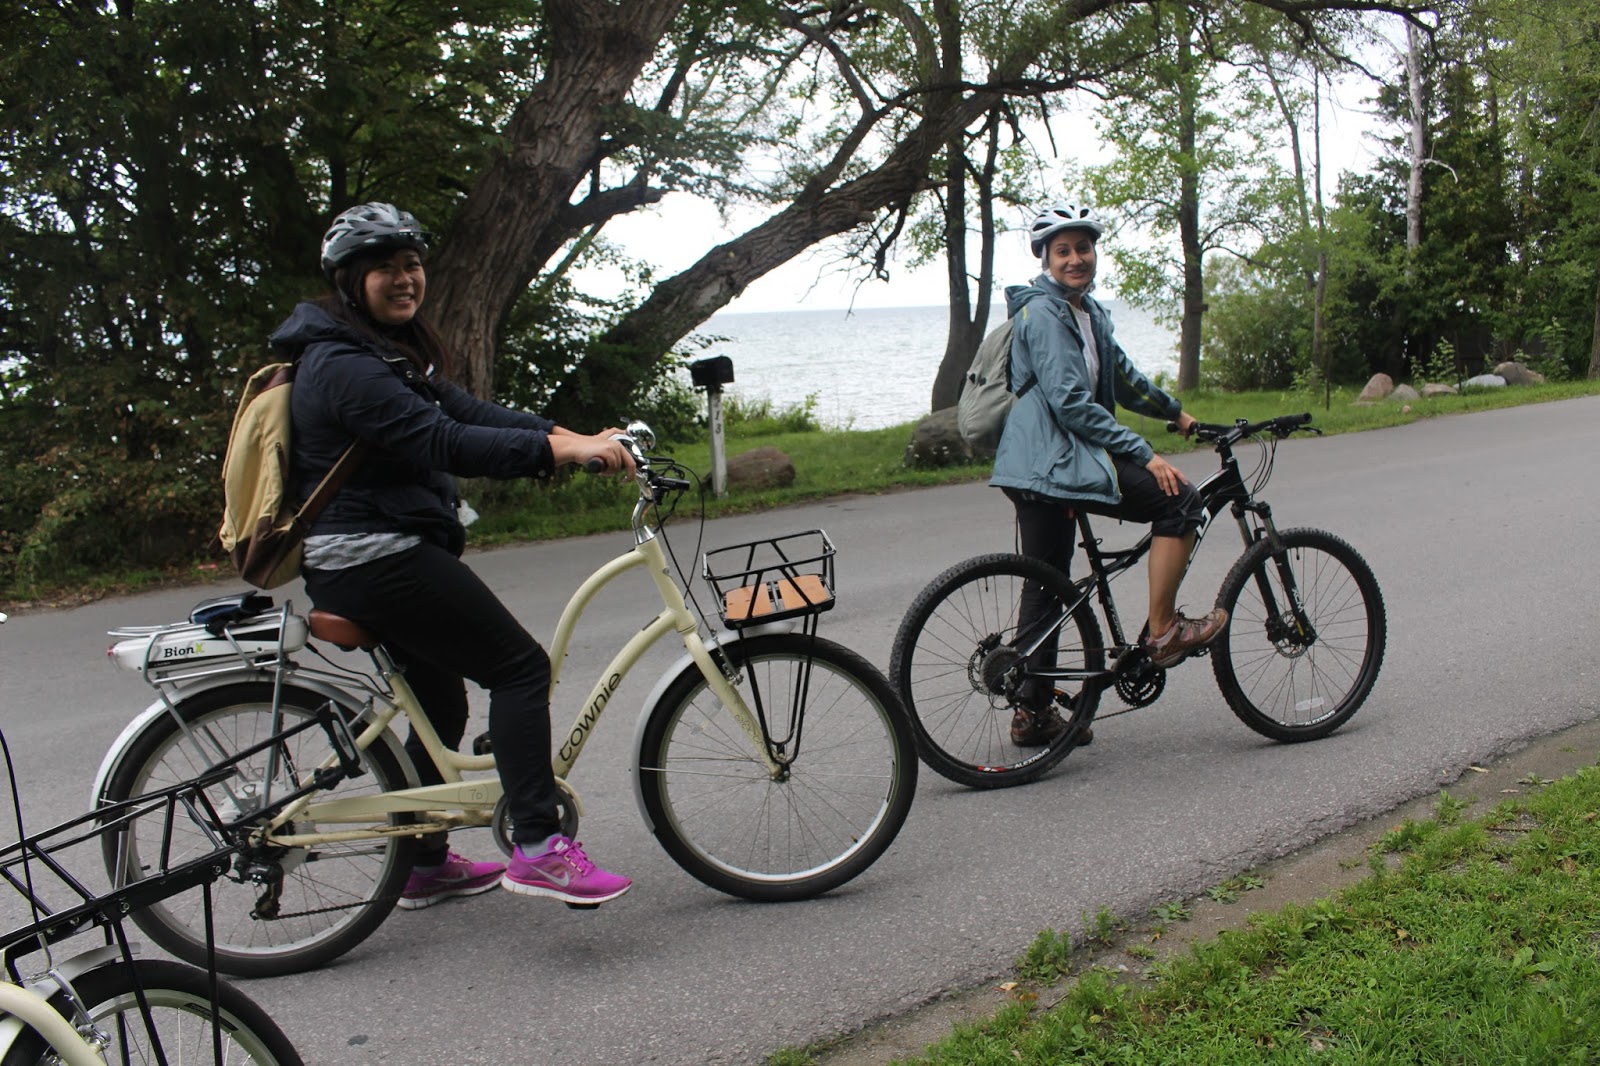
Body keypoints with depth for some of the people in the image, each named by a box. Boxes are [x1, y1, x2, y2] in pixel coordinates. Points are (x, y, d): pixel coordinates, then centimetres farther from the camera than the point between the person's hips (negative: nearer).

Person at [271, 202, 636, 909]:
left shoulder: (393, 352, 17)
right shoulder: (346, 365, -16)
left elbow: (467, 411, 7)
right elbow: (443, 443, -27)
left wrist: (572, 436, -6)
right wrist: (556, 450, -33)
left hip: (366, 563, 11)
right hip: (379, 558, -11)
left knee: (440, 705, 19)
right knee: (519, 667, -12)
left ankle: (425, 866, 31)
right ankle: (537, 848, -14)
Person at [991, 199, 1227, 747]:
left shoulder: (1088, 311, 18)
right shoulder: (1044, 313, -13)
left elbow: (1121, 375, 33)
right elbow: (1072, 403, -20)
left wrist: (1174, 411, 39)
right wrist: (1144, 455, -20)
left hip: (1044, 466, 10)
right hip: (1053, 461, -10)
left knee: (1046, 586, 12)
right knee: (1178, 499, -11)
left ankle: (1033, 713, 19)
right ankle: (1162, 632, -5)